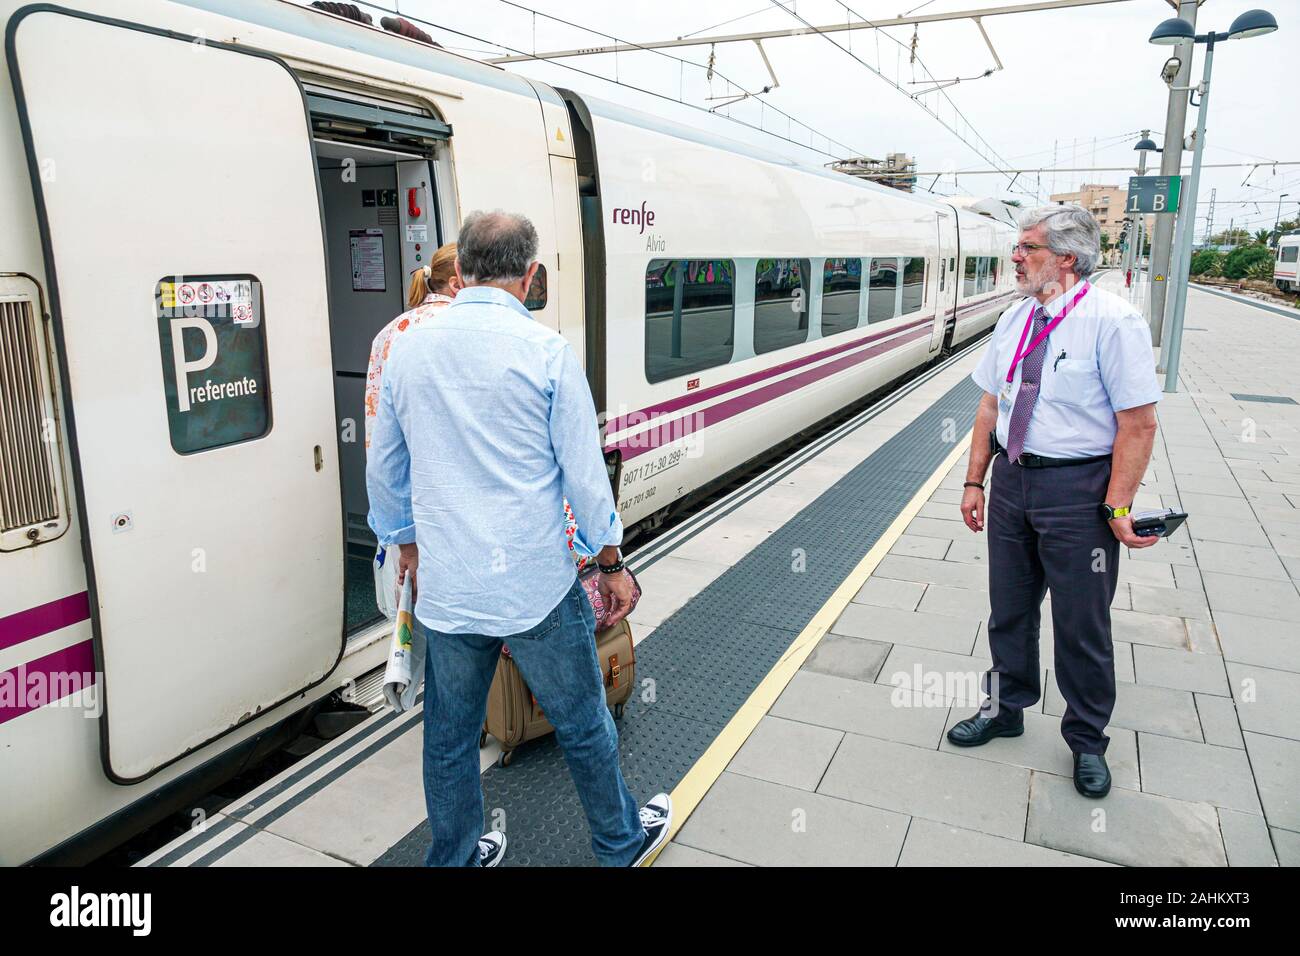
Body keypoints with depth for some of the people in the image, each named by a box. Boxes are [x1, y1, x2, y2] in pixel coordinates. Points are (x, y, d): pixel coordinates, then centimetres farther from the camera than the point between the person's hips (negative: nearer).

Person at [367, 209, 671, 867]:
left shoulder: (406, 351, 2)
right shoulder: (546, 351, -12)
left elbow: (384, 472, 11)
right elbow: (584, 473, -9)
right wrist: (611, 565, 4)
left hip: (445, 589, 4)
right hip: (535, 589, -3)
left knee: (449, 738, 18)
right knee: (582, 725, 16)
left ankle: (455, 858, 37)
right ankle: (620, 843, 37)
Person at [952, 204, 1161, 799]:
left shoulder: (1112, 321, -15)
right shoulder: (1016, 320, 5)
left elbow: (1138, 423, -17)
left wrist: (1117, 507, -20)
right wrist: (975, 481, 7)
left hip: (1077, 490, -6)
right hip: (1013, 481, 6)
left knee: (1081, 625, 8)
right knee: (1009, 609, 18)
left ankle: (1086, 740, 30)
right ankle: (1004, 708, 39)